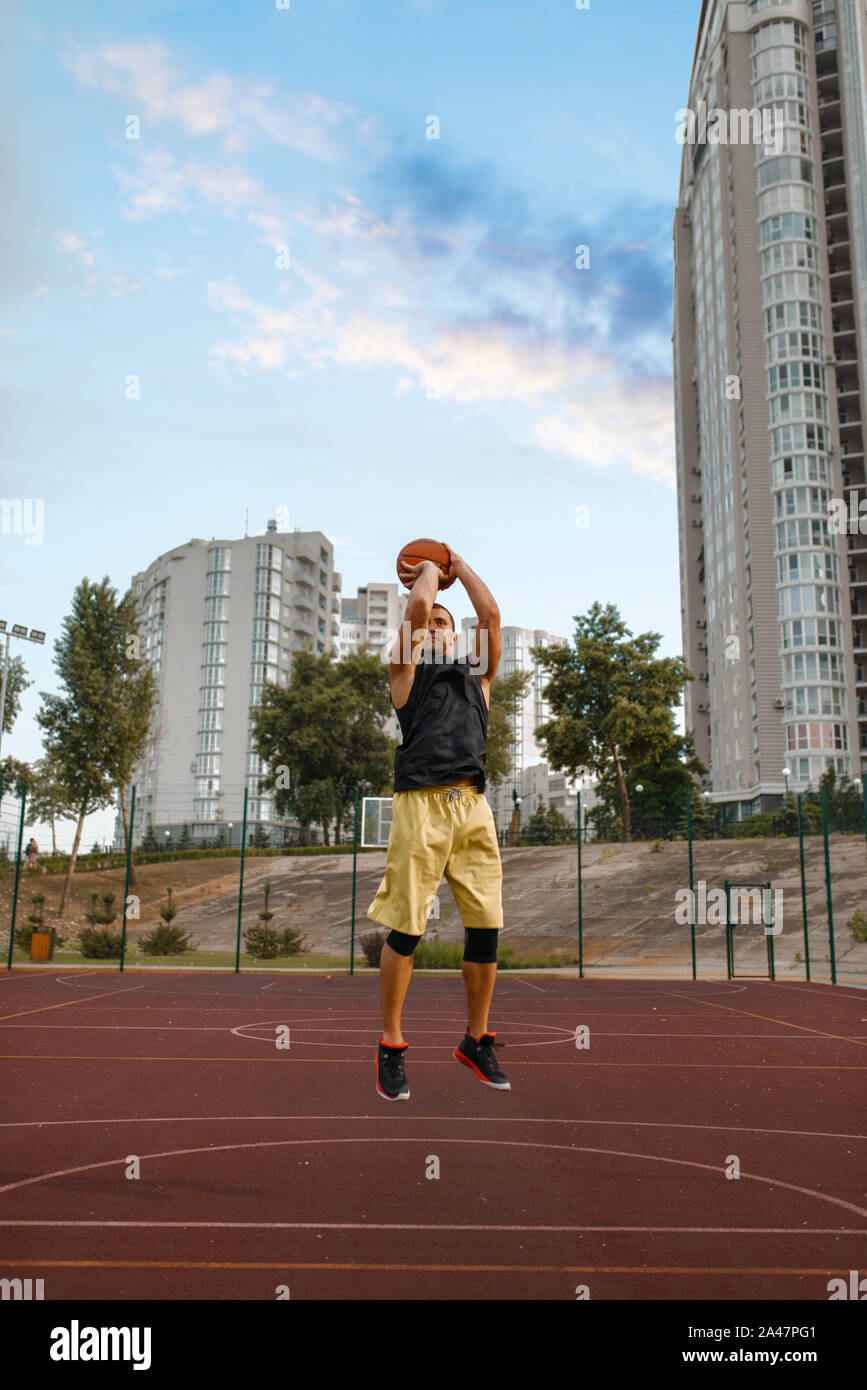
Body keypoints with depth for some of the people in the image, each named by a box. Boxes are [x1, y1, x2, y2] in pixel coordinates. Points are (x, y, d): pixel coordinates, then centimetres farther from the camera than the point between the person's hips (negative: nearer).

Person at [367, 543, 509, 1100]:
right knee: (406, 929, -3)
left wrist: (459, 564, 26)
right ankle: (391, 1045, 11)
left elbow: (491, 614, 14)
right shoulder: (407, 670, 13)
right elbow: (417, 604, 1)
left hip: (474, 806, 4)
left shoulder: (478, 674, 23)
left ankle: (477, 1040, 19)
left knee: (486, 927, 3)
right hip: (422, 804, -4)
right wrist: (429, 570, 21)